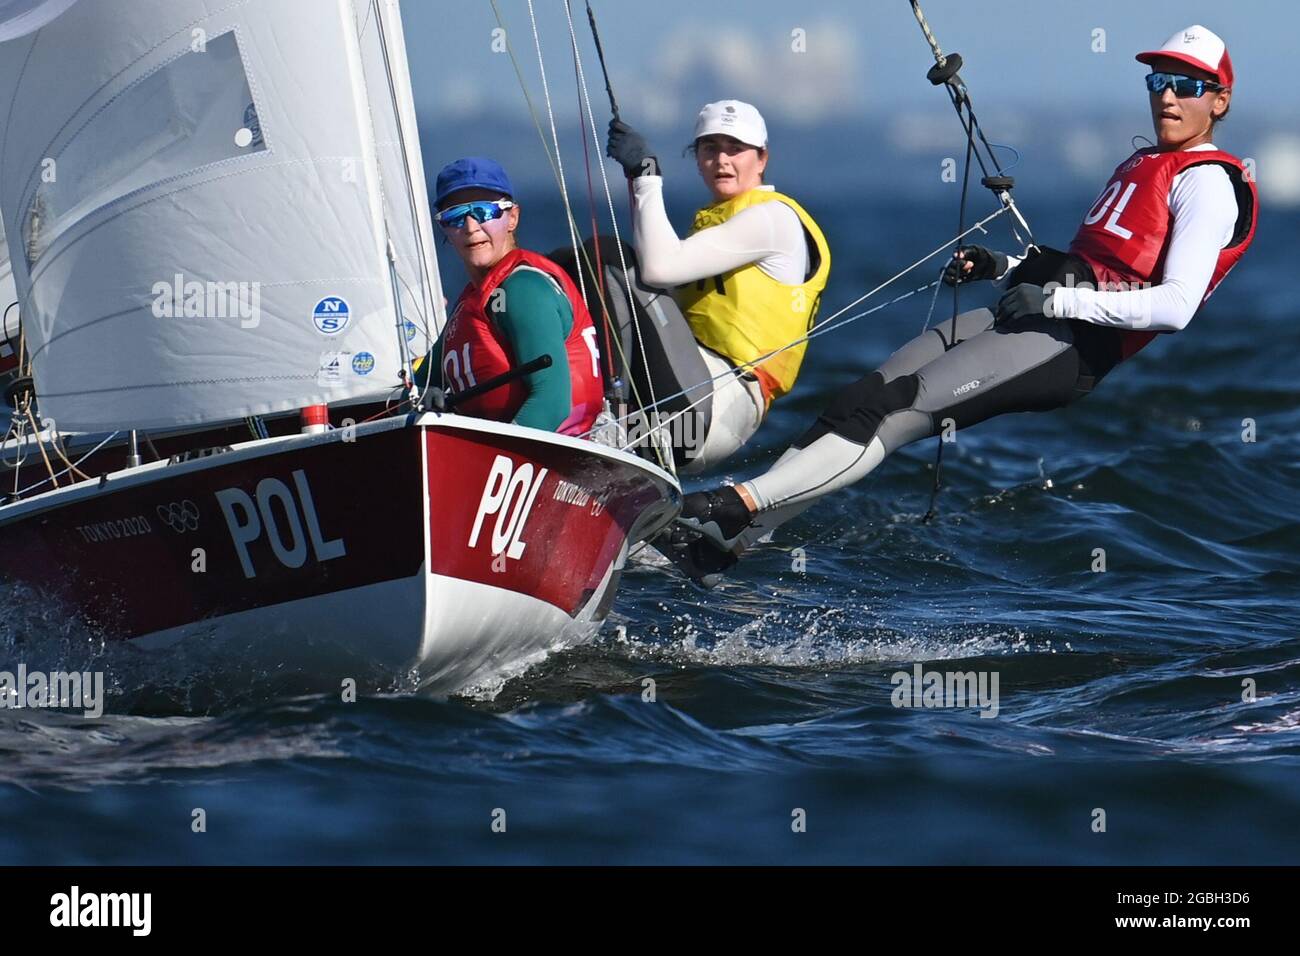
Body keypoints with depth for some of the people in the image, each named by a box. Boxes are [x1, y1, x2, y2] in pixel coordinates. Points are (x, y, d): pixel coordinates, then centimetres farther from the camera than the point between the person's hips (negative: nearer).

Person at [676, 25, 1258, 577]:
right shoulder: (1139, 166, 26)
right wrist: (1003, 266, 13)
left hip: (1075, 346, -9)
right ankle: (729, 536, -10)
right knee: (861, 403, -6)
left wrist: (1053, 300, -17)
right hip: (1024, 325, 9)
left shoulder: (1208, 183, -4)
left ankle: (742, 505, -26)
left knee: (893, 411, -20)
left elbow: (1176, 307, -17)